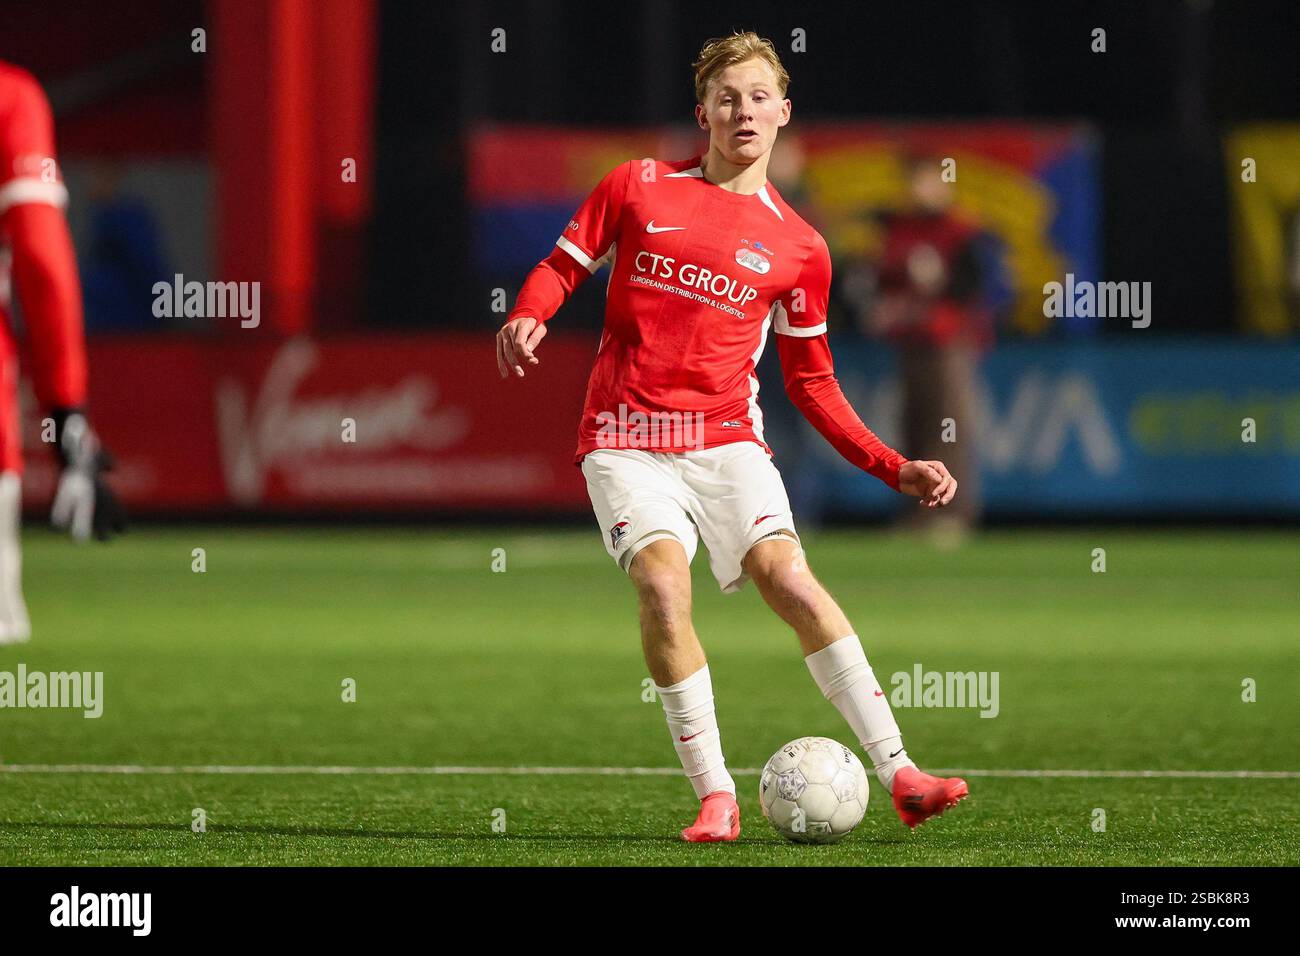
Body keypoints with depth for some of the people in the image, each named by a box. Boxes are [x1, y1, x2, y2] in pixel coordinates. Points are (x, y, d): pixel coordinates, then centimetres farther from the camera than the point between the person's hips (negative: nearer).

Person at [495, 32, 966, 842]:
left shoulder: (796, 248, 8)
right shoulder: (639, 188, 7)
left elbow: (812, 383, 14)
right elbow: (564, 266, 12)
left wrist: (895, 469, 5)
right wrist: (527, 319, -12)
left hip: (726, 438, 1)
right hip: (627, 439, -1)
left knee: (790, 577, -20)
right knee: (663, 582, -24)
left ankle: (900, 774, -19)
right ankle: (716, 797, -17)